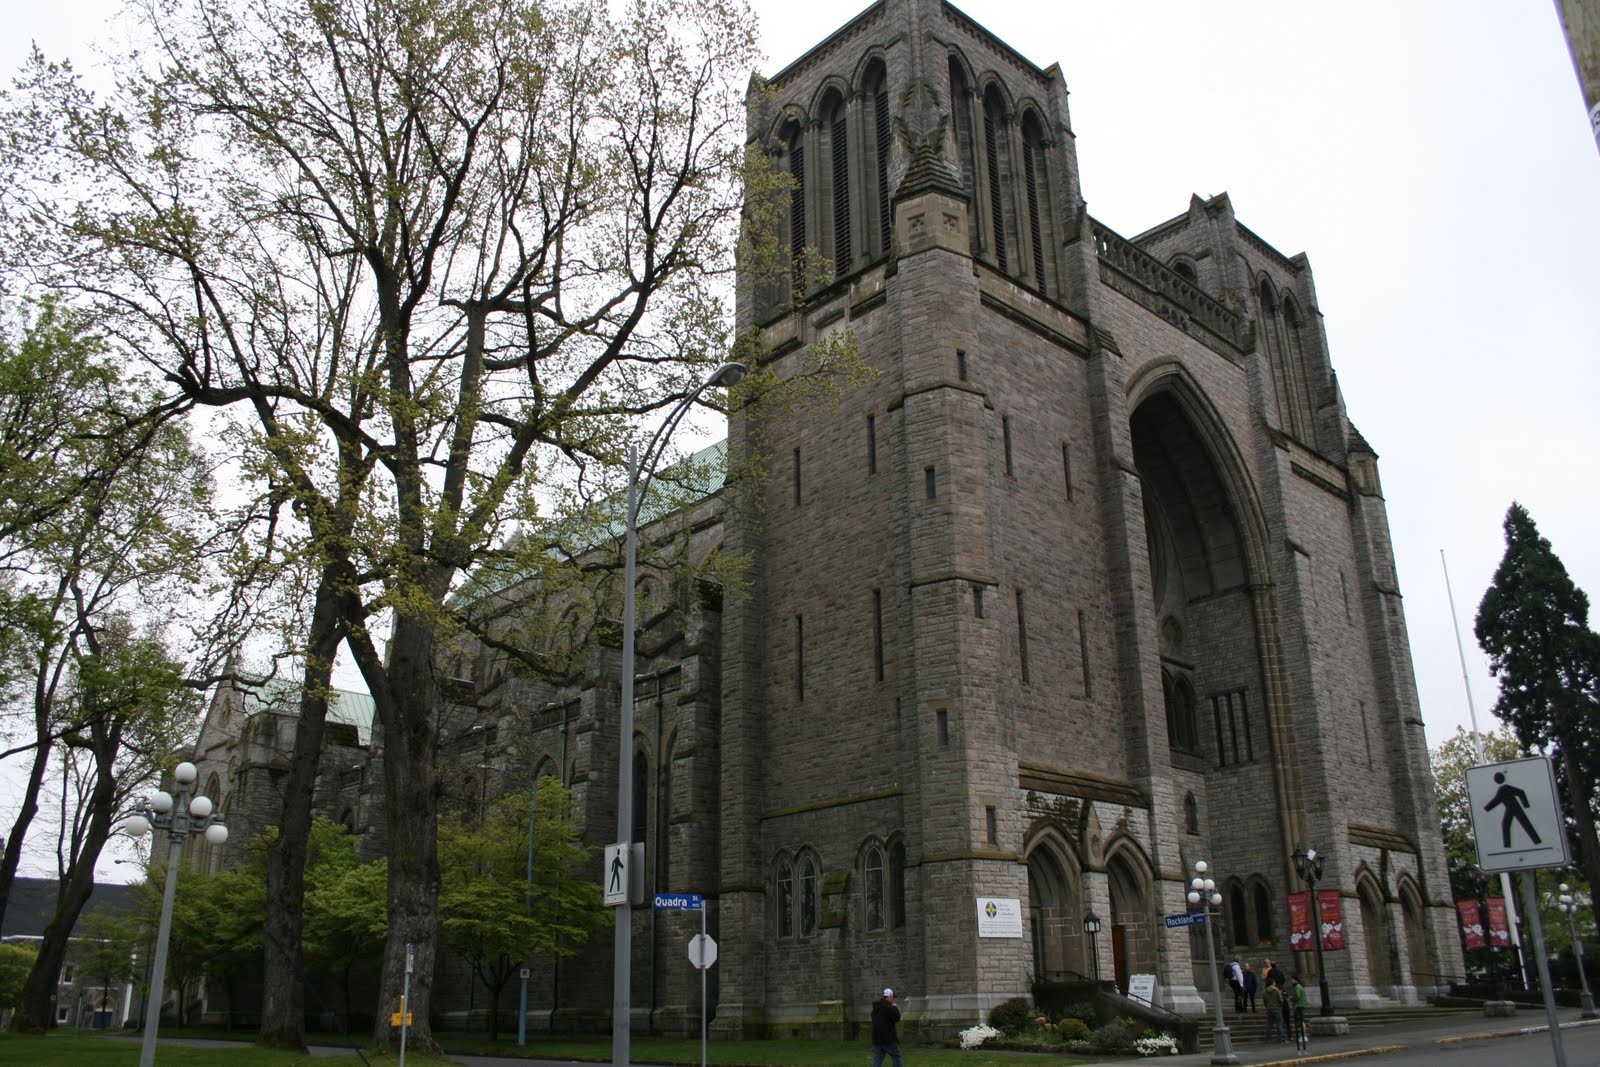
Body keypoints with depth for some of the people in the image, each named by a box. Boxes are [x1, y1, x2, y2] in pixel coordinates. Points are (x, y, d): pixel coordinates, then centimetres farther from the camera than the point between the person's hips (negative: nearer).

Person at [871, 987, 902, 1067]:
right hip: (888, 1039, -7)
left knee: (877, 1060, 5)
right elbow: (896, 1018, -12)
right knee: (896, 1057, 8)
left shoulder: (875, 1007, 13)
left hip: (876, 1039, 7)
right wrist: (895, 1008, 3)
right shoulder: (888, 1007, -15)